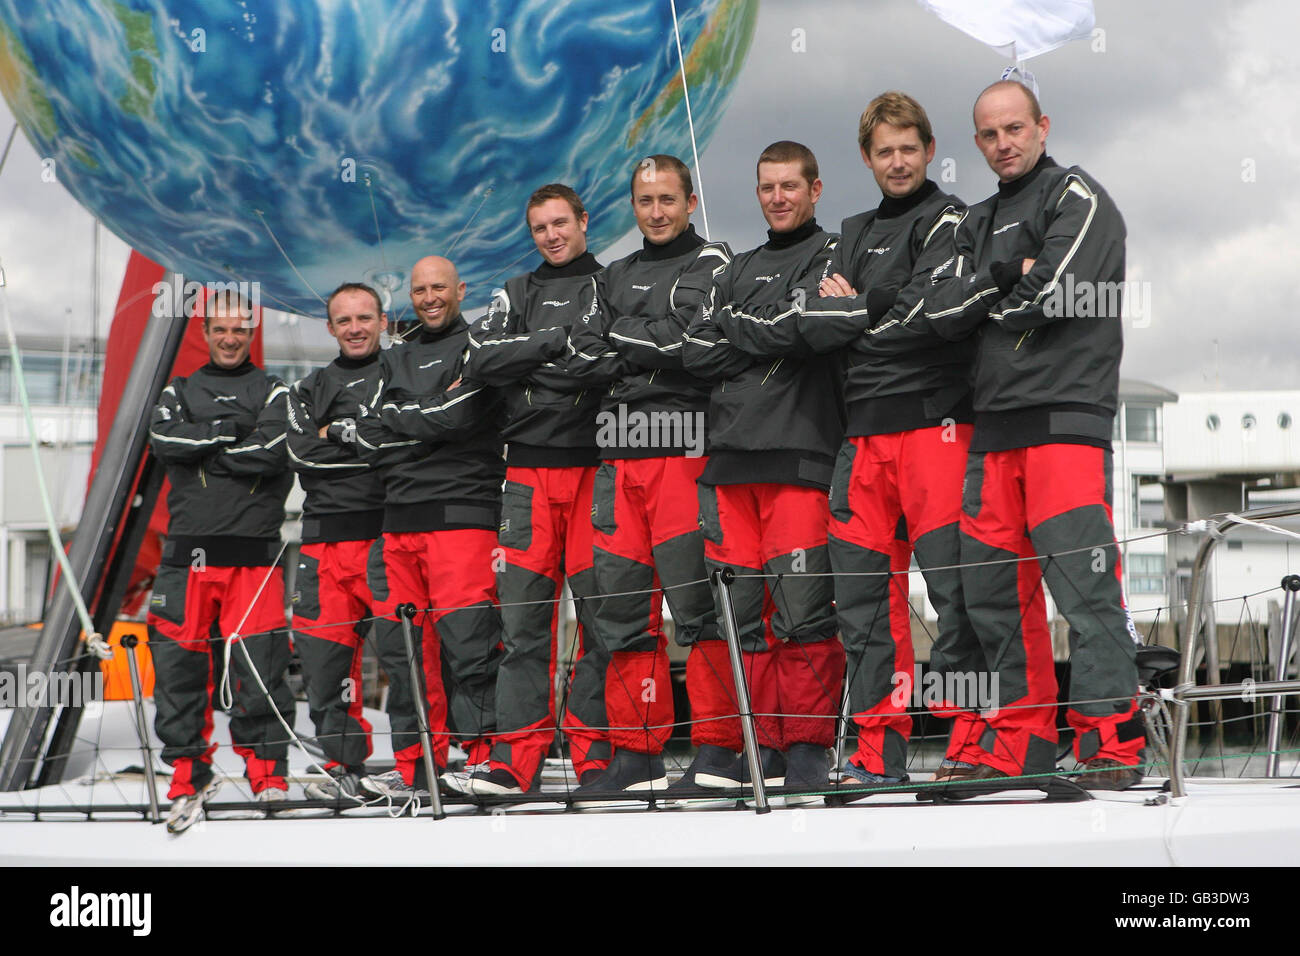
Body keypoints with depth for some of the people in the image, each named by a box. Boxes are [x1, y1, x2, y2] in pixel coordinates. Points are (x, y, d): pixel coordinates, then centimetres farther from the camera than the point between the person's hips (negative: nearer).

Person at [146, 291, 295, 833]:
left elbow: (272, 450, -8)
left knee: (258, 666, -8)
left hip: (253, 554, -2)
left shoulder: (273, 393, 12)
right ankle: (189, 777, 9)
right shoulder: (180, 392, 19)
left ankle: (267, 773, 2)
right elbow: (164, 439, -3)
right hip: (187, 553, 2)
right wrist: (229, 431, -7)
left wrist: (202, 447, -3)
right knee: (178, 665, -1)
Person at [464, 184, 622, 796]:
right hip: (528, 469, 3)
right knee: (522, 614, -2)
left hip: (594, 466, -3)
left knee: (599, 611, -5)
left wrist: (539, 371, -6)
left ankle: (594, 750, 1)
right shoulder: (518, 295, 20)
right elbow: (482, 360, 3)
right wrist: (558, 340, -6)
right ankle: (516, 757, -2)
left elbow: (625, 359, -9)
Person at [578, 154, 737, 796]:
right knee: (622, 607, 3)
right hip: (618, 453, 6)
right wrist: (647, 345, 3)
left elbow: (685, 340, -9)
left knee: (695, 601, -12)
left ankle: (718, 747, -8)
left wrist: (618, 336, 0)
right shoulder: (616, 275, 24)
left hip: (682, 449, -6)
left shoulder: (710, 263, 5)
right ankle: (636, 753, 8)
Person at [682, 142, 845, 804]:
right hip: (732, 455, 6)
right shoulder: (737, 272, 25)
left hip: (799, 453, -5)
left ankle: (808, 748, -6)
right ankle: (767, 745, 8)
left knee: (802, 608, -11)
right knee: (743, 609, 2)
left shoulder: (834, 256, 8)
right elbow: (696, 351, 10)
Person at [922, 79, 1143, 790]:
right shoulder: (978, 224, 23)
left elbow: (1052, 296, -11)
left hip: (1065, 417, -7)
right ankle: (1019, 745, 12)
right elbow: (942, 313, 8)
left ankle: (1111, 743, -11)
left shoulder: (1077, 199, 3)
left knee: (1083, 586, -13)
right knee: (996, 592, 5)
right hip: (993, 427, 7)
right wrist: (1004, 274, -6)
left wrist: (985, 304, 4)